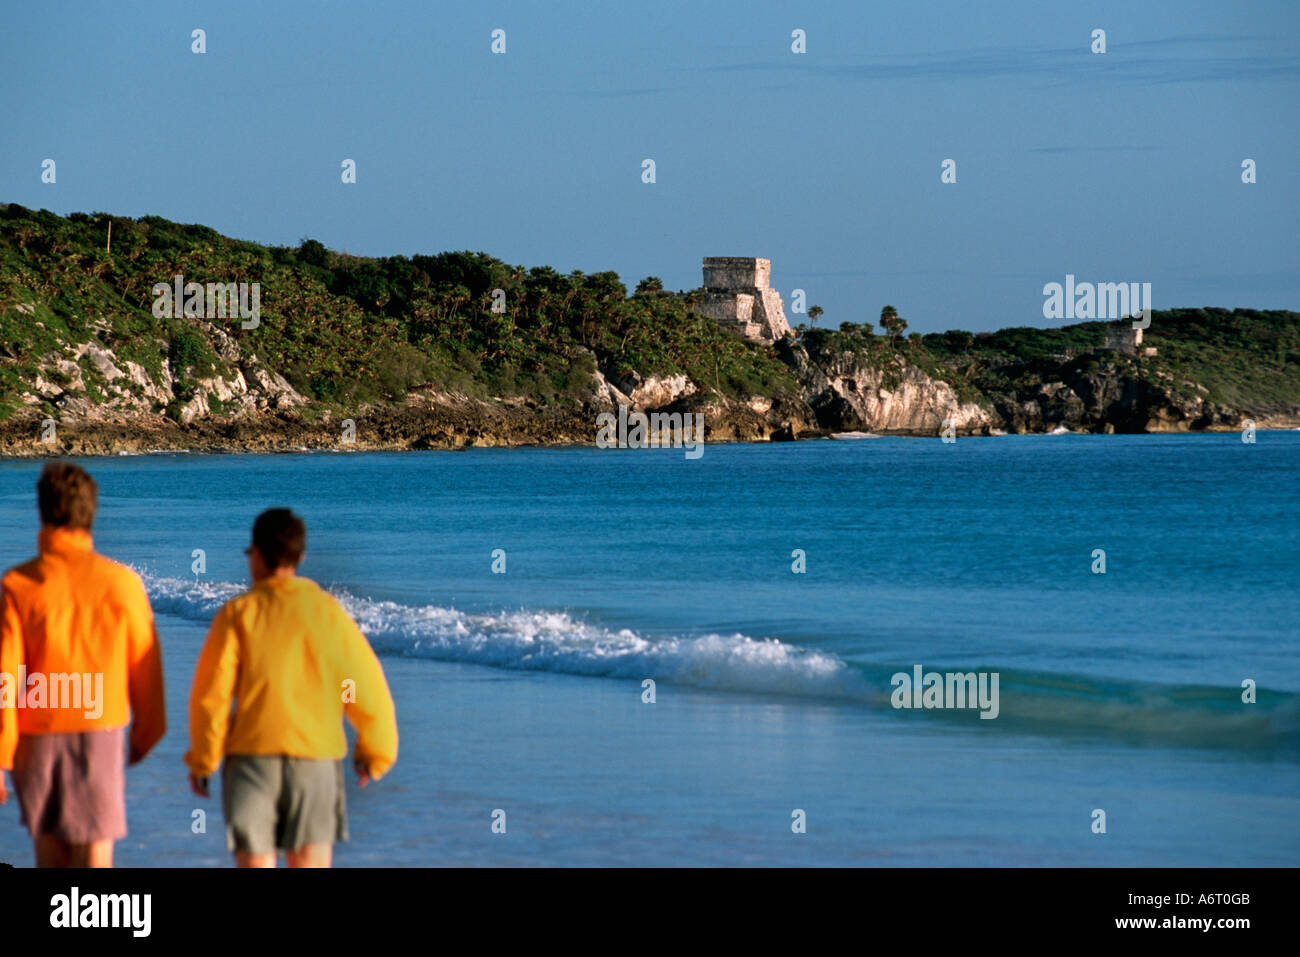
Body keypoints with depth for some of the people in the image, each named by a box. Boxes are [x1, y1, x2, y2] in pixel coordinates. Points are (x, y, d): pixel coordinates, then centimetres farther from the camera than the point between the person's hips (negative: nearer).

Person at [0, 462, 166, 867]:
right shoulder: (123, 582, -5)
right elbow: (145, 670, 2)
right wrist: (145, 735, 18)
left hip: (37, 740, 0)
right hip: (101, 734, 0)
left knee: (50, 853, 17)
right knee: (94, 861, -1)